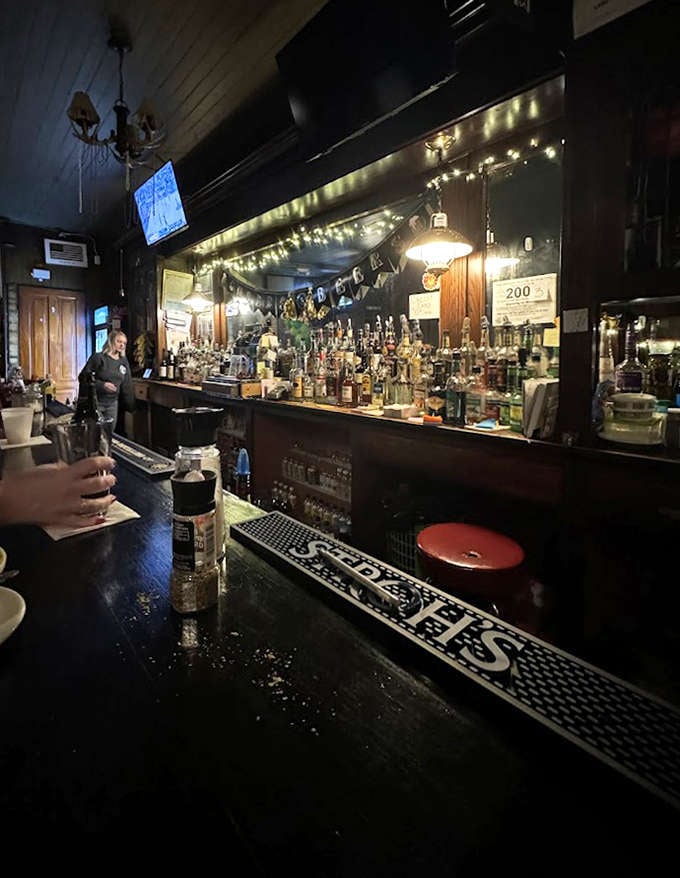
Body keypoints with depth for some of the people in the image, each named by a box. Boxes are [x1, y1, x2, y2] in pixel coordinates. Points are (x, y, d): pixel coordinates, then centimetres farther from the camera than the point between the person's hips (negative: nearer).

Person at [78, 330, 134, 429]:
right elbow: (83, 378, -10)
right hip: (95, 402, -4)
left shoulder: (124, 361, 6)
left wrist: (131, 405, 6)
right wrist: (101, 385, -23)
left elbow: (127, 386, 8)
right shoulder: (98, 358, -9)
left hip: (113, 403, 5)